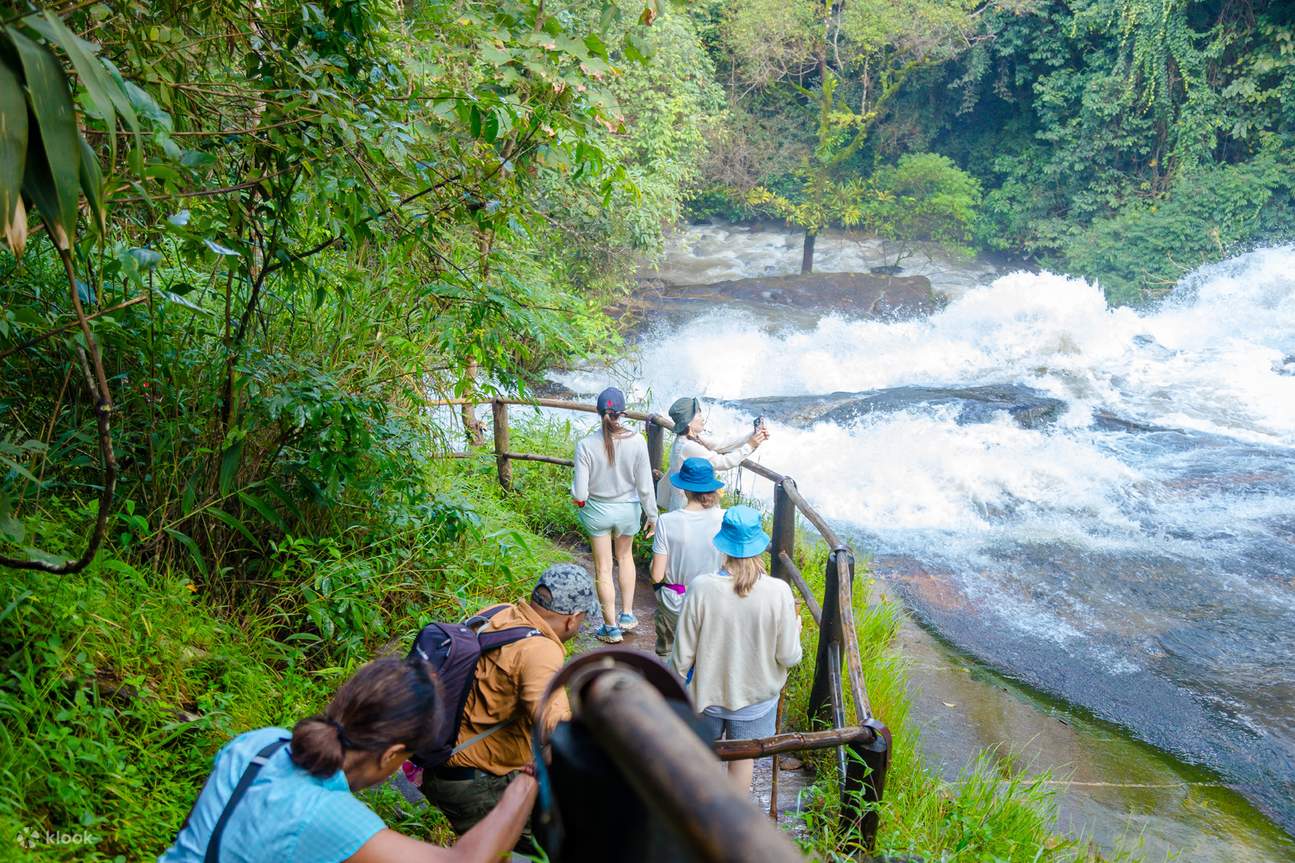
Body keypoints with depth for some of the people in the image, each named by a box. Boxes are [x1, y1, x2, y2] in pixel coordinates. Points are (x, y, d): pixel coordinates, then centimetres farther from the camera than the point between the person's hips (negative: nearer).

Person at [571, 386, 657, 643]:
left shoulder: (586, 445, -21)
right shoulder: (636, 442, -19)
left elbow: (579, 493, -18)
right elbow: (645, 487, -12)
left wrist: (577, 497, 6)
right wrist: (652, 517, 2)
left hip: (597, 511, -1)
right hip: (628, 510, 2)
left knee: (603, 569, 15)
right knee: (625, 557, 29)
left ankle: (611, 627, 26)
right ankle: (627, 614, 36)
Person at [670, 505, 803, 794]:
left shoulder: (701, 588, -24)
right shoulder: (779, 592, -24)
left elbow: (683, 653, -15)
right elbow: (788, 656, -14)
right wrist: (795, 629, 7)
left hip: (708, 693, 0)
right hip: (755, 695, 0)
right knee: (742, 758, 24)